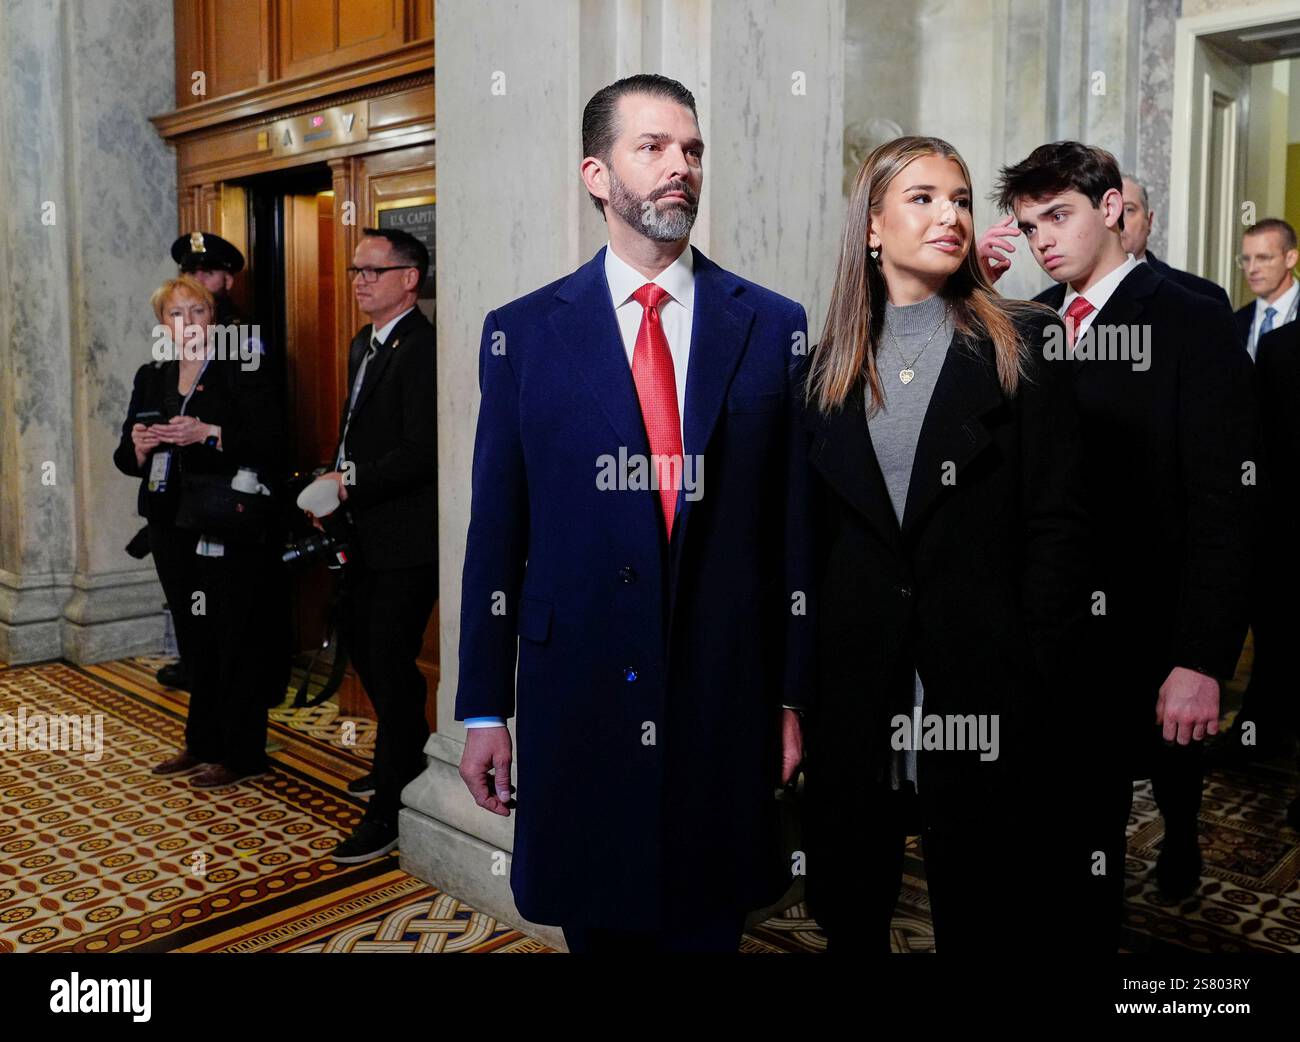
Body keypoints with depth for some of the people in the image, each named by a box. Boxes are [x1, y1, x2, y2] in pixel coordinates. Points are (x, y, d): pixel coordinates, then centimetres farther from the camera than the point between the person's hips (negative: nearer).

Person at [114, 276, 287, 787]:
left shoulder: (241, 371, -5)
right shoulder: (150, 378, 13)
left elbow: (270, 441, -15)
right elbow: (126, 458, 14)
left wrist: (209, 433, -24)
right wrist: (138, 446, -8)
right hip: (174, 529, 6)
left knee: (235, 638, -1)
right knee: (195, 639, 14)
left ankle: (240, 754, 9)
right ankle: (203, 743, 27)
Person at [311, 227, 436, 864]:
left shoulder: (421, 348, -17)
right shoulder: (365, 345, 15)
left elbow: (420, 452, -25)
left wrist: (351, 484, -19)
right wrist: (336, 488, 8)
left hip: (406, 538, -11)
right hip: (367, 533, 11)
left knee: (389, 664, -4)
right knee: (359, 640, 22)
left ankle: (390, 809, 9)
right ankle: (408, 756, 41)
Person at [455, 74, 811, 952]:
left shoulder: (773, 326, 3)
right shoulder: (522, 332, 1)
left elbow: (796, 520, 3)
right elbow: (497, 531, 1)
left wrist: (794, 694, 2)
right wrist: (484, 708, 1)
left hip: (727, 706, 1)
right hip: (579, 704, 0)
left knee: (711, 927, 15)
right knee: (597, 928, 15)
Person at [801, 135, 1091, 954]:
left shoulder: (1024, 344, -1)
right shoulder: (833, 364, 8)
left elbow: (1058, 524, -5)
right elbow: (818, 529, 8)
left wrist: (1036, 676, -10)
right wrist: (801, 681, 4)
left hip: (981, 678, -2)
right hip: (856, 679, 3)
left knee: (978, 913, 11)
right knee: (851, 912, 15)